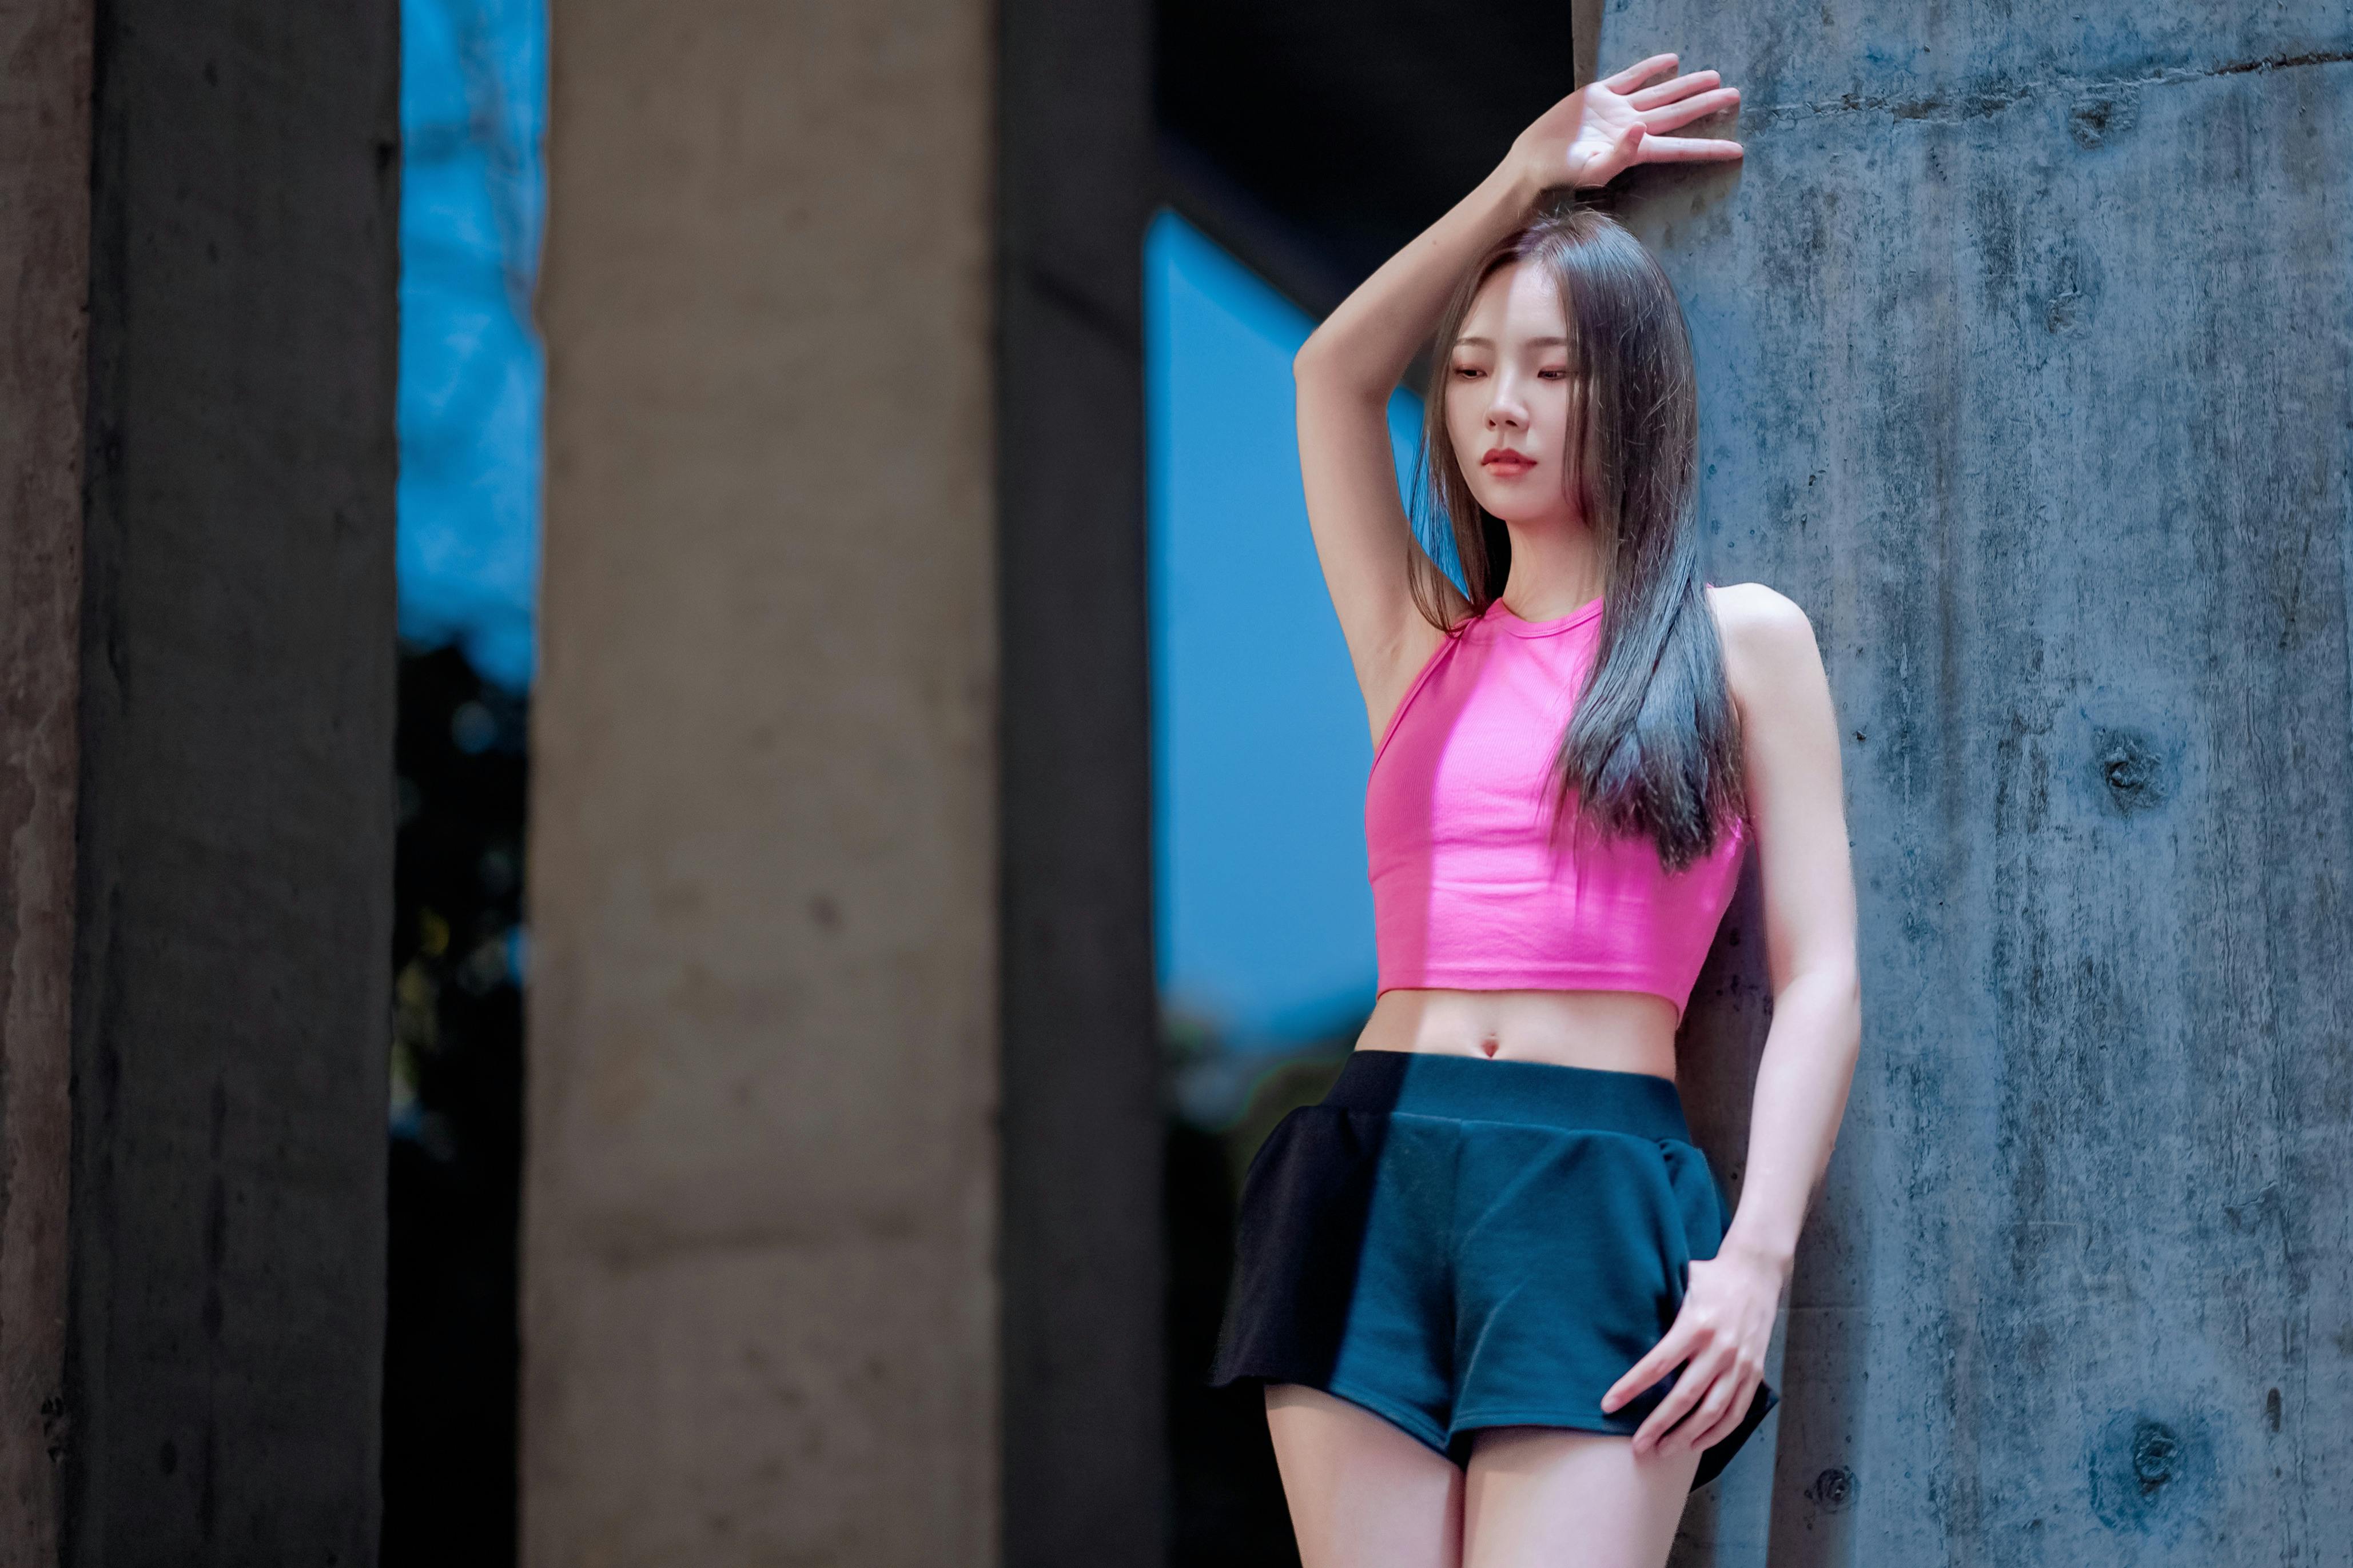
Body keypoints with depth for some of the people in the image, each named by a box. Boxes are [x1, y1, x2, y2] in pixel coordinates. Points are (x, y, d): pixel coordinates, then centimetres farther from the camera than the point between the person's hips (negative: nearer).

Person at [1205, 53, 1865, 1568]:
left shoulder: (1743, 641, 10)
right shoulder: (1422, 649, 20)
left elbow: (1821, 979, 3)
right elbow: (1334, 372, 17)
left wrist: (1758, 1252, -9)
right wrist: (1524, 183, 20)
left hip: (1602, 1206, -3)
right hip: (1374, 1176, 3)